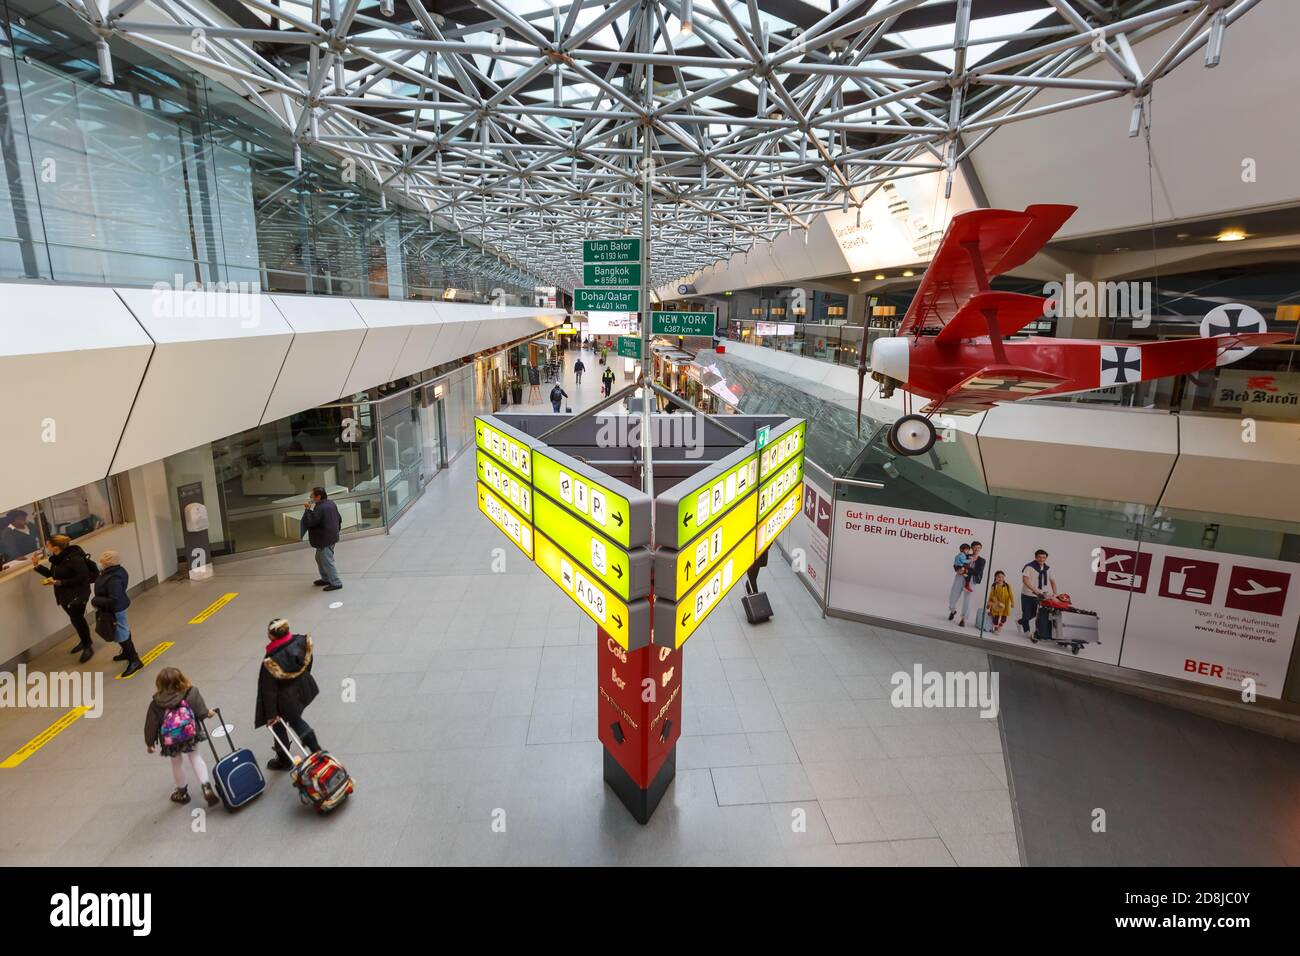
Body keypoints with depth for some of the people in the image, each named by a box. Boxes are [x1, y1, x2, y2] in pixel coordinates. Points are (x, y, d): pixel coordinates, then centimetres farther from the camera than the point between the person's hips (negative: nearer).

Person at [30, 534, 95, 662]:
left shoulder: (74, 558, -23)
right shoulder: (56, 559, 4)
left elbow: (82, 577, -25)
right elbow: (53, 574, 13)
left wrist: (60, 583, -26)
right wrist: (37, 565, 5)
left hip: (77, 594, -8)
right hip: (64, 595, 8)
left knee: (77, 619, -1)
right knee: (76, 619, 19)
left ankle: (88, 646, 14)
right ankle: (85, 641, 35)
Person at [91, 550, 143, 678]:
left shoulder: (113, 579, -33)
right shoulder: (115, 571, -3)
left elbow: (113, 600, -33)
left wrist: (95, 601, -22)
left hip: (115, 610, -10)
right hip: (117, 607, 10)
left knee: (121, 634, -1)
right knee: (123, 630, 26)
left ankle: (134, 661, 8)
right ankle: (127, 652, 46)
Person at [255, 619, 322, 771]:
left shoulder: (271, 661, -33)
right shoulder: (301, 641, -20)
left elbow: (269, 690, -21)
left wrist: (271, 714, -8)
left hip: (286, 700, -5)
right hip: (303, 689, 6)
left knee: (278, 726, 23)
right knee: (295, 719, 30)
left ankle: (284, 760, 44)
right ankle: (316, 749, 34)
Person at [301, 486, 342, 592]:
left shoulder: (320, 508, -24)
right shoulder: (331, 503, 7)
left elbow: (310, 522, -25)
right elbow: (339, 518, 15)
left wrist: (307, 510, -16)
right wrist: (335, 529, 27)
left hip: (324, 539, -10)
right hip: (332, 537, 10)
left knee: (327, 561, -1)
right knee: (320, 558, 25)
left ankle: (336, 583, 5)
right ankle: (326, 579, 36)